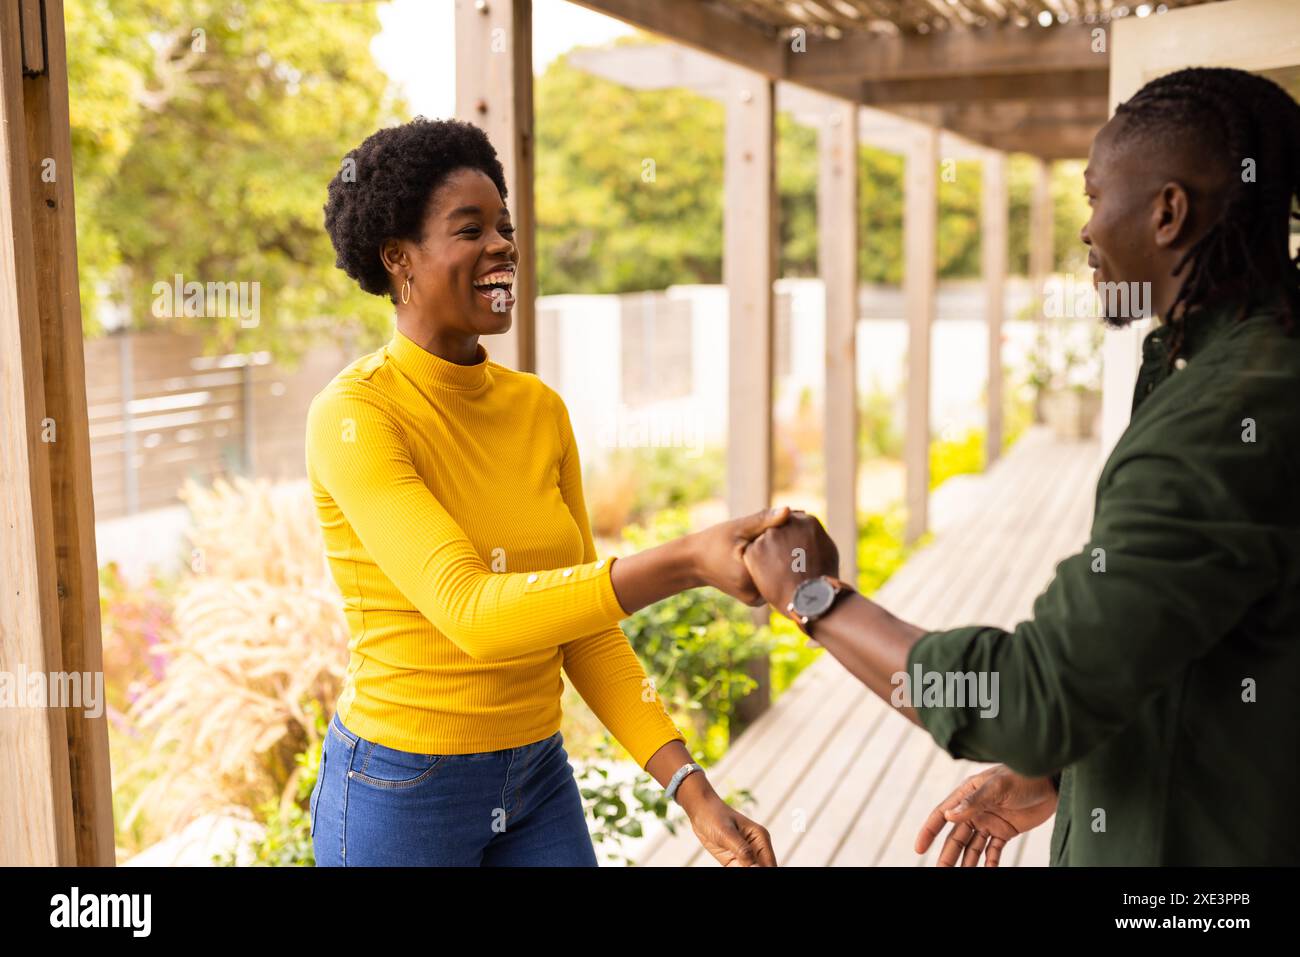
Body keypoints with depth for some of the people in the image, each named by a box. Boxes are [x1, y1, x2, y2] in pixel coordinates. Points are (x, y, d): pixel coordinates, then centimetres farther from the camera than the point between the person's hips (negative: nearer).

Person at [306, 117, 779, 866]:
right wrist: (687, 563, -37)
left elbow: (584, 624, 3)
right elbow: (470, 613, -28)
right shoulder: (354, 416, -17)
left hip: (539, 778, 5)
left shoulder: (541, 410, 1)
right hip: (399, 791, -5)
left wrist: (693, 788, -5)